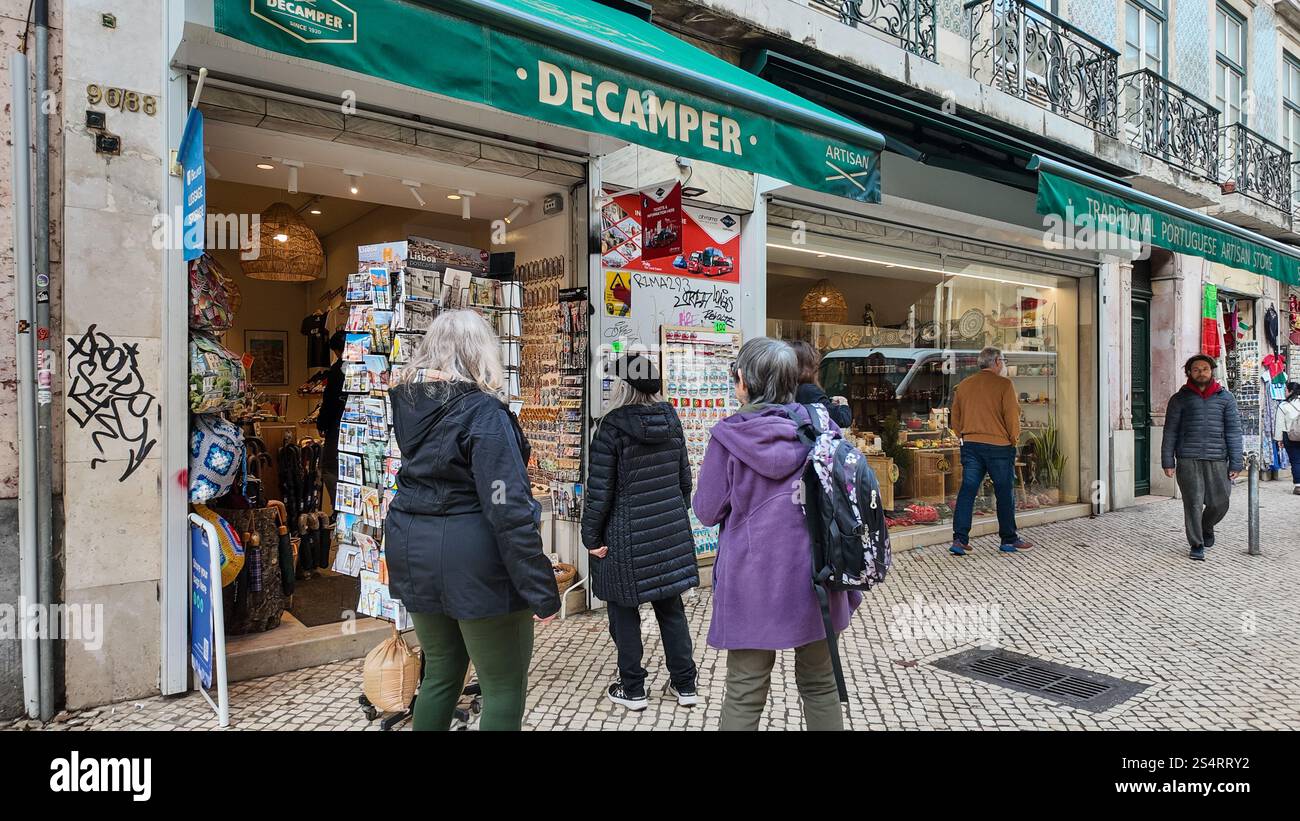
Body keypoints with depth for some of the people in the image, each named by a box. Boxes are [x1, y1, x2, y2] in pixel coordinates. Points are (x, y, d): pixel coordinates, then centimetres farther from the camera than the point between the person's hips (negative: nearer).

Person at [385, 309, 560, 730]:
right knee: (505, 689, 7)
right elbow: (509, 511, -22)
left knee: (440, 671, 24)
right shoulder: (483, 413, -17)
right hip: (472, 564, -7)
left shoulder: (408, 401, 4)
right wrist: (541, 592, -19)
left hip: (413, 554, 8)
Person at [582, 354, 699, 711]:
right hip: (671, 529, 6)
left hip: (627, 535, -5)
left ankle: (632, 690, 19)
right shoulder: (670, 419, 3)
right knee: (671, 606, 14)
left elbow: (600, 488, -14)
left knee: (624, 609, 10)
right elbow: (685, 477, 10)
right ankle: (684, 685, 22)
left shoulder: (613, 426, -14)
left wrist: (591, 537, -6)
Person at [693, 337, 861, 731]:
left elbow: (707, 510, -5)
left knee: (745, 694, 11)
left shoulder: (728, 437, -12)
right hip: (813, 578, 3)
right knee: (820, 684, 20)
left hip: (753, 583, -2)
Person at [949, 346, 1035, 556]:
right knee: (1005, 493, 7)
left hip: (970, 445, 5)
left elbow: (955, 418, 13)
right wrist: (1014, 439, 3)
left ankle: (959, 539, -2)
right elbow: (1012, 416, -10)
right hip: (999, 446, -4)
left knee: (967, 491, 3)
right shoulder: (1004, 384, -6)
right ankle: (1009, 540, 16)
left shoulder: (963, 385, 10)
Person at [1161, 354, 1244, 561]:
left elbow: (1234, 431, 8)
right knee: (1193, 503, -2)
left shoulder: (1225, 398, 10)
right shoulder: (1180, 399, 6)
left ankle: (1206, 527, 36)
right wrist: (1168, 462, -1)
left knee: (1220, 503, 4)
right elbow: (1170, 432, 5)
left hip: (1217, 460, 2)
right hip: (1188, 460, -2)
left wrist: (1236, 463, 1)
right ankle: (1196, 545, 9)